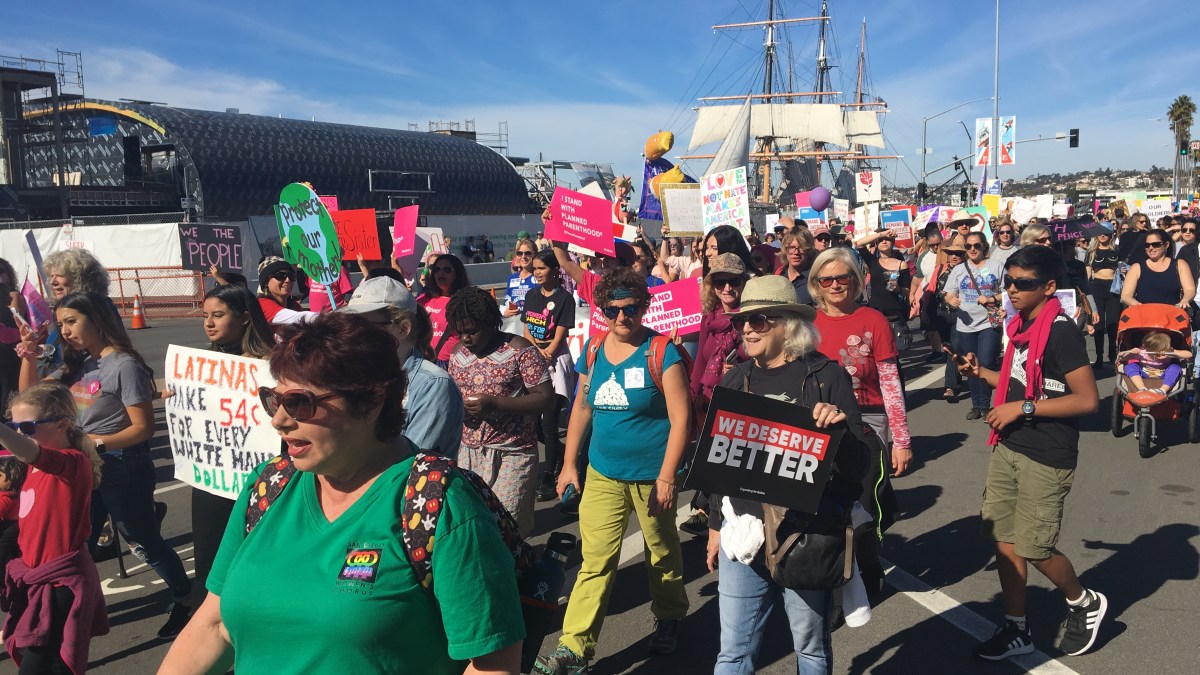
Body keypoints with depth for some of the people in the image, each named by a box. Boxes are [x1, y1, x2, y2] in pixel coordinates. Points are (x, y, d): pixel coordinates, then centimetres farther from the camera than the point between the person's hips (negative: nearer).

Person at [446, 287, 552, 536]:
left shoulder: (519, 350, -9)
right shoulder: (458, 353, 10)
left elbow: (546, 398, -12)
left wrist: (494, 404, -21)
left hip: (511, 455, -5)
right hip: (468, 452, 5)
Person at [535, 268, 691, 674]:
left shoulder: (661, 352, -11)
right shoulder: (593, 350, 3)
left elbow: (680, 418, -13)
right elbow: (582, 407, 12)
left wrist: (666, 478, -16)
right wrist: (569, 464, 9)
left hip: (651, 475, -3)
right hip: (603, 474, 3)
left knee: (662, 555, 16)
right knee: (595, 561, 3)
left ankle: (669, 619, 39)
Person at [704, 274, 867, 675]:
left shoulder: (826, 376, -6)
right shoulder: (736, 380, 5)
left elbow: (857, 464, -6)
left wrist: (838, 428, -26)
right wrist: (715, 526, 16)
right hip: (743, 533, 3)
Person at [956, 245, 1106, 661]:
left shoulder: (1062, 331, -17)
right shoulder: (1020, 327, 8)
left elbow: (1087, 400, -20)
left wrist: (1023, 408, -21)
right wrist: (982, 373, 6)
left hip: (1046, 457, -8)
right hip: (1008, 448, 8)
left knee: (1033, 548, 1)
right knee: (1003, 538, 10)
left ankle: (1085, 603, 30)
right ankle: (1016, 630, 23)